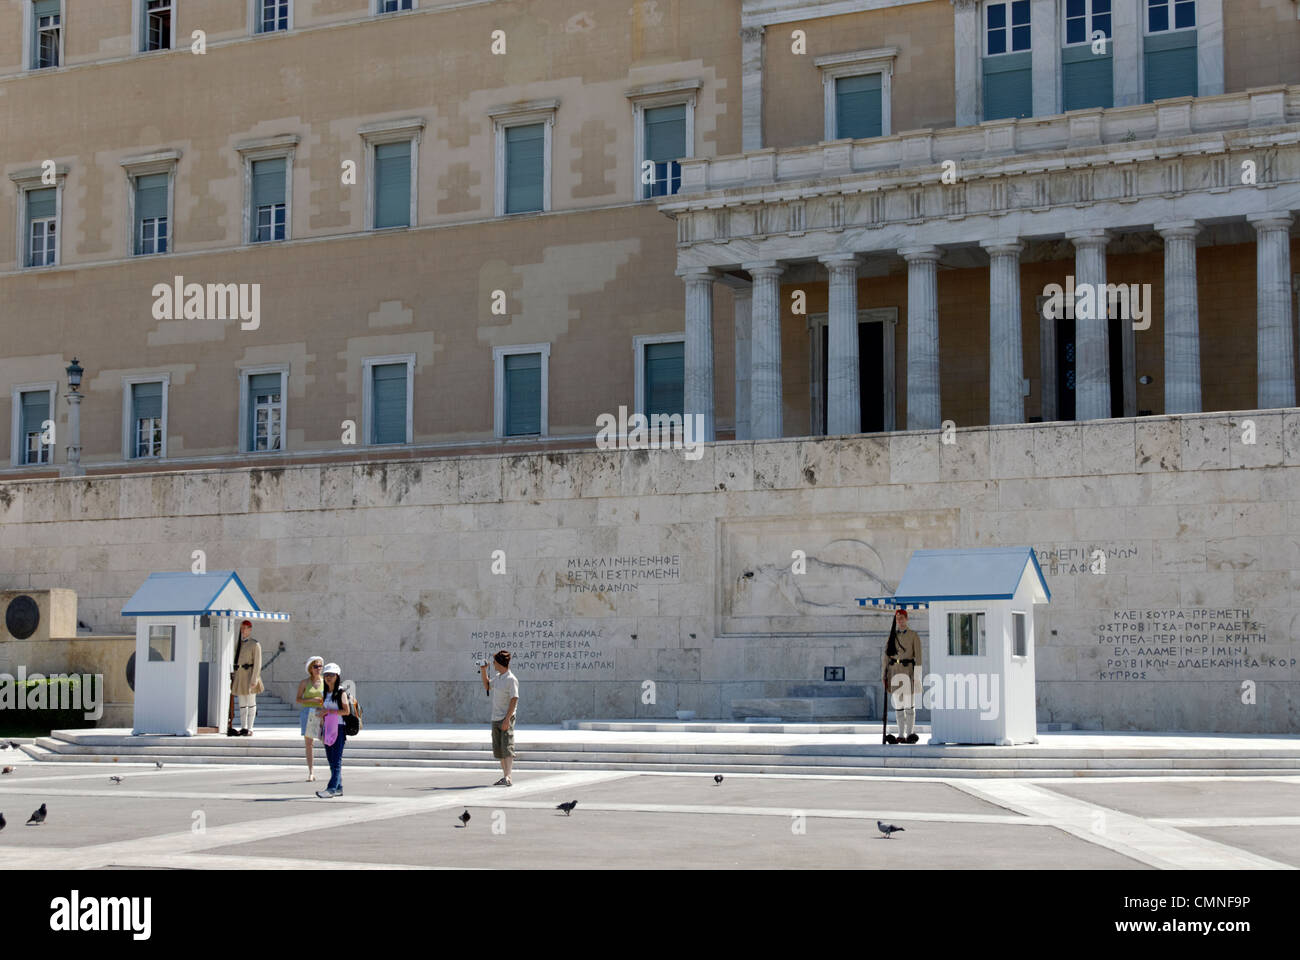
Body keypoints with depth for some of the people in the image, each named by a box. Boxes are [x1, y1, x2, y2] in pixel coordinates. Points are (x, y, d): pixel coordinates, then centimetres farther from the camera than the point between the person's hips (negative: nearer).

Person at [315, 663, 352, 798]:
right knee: (331, 759, 7)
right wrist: (321, 728, 13)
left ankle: (332, 788, -20)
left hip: (339, 728, -7)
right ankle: (338, 788, 14)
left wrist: (329, 711, -15)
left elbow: (346, 711, -12)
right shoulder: (325, 694, 16)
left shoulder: (341, 693, -4)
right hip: (328, 729, 7)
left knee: (336, 760, -12)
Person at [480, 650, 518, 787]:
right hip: (495, 719, 9)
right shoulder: (497, 677, 14)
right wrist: (483, 671, 20)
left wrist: (507, 719, -23)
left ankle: (508, 778, -21)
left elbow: (514, 700, -17)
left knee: (507, 748, -14)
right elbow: (487, 686, 32)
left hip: (506, 718, -9)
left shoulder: (511, 679, -12)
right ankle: (505, 777, 12)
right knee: (499, 750, 8)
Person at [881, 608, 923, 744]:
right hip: (894, 671, 3)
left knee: (909, 704, -3)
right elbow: (885, 655, 10)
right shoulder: (891, 635, 10)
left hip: (908, 670, -3)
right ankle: (901, 734, 9)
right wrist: (884, 675, 5)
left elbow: (918, 656, -4)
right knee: (897, 704, 5)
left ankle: (910, 733, 3)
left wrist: (917, 675, -11)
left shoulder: (913, 635, 1)